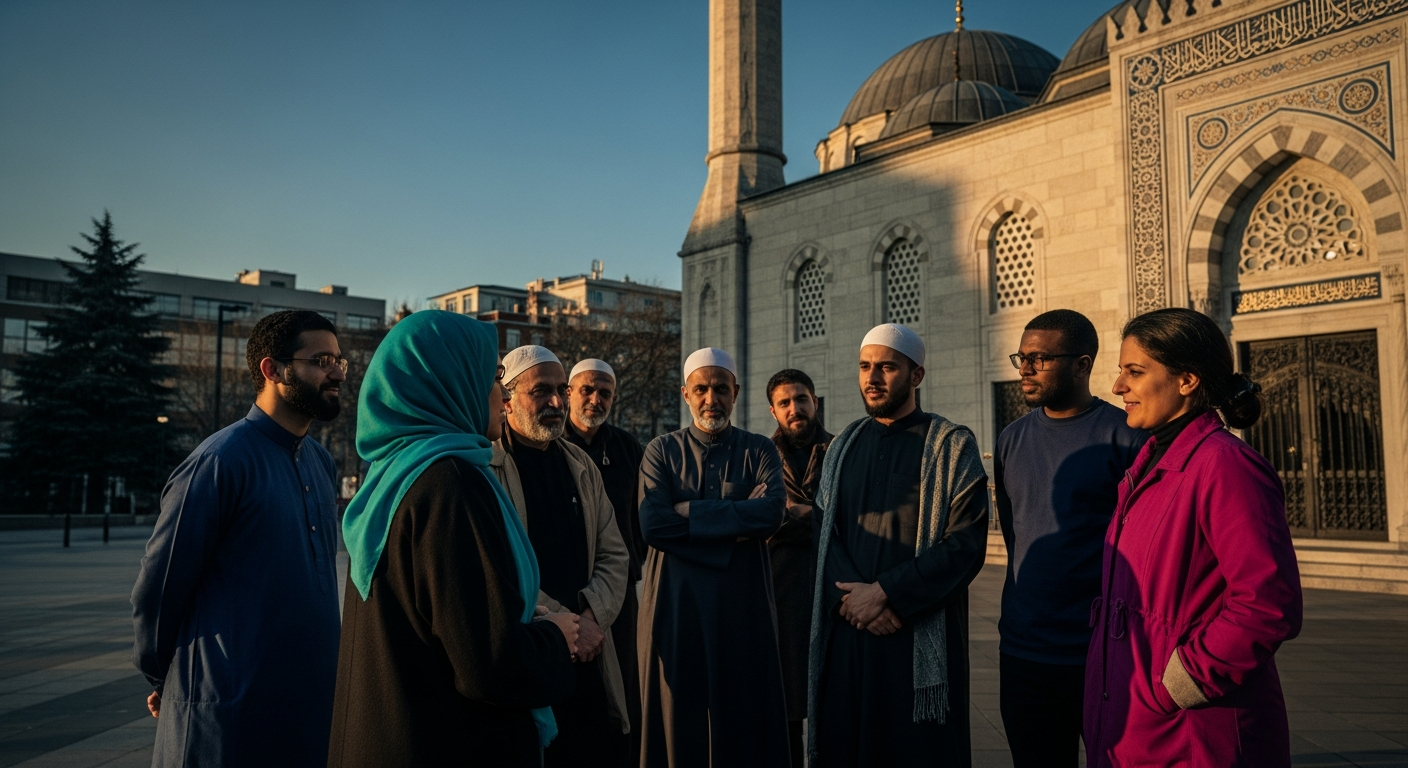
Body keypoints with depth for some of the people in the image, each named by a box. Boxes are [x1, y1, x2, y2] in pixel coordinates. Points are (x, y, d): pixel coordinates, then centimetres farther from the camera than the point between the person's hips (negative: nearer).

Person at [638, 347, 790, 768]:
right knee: (677, 718, 8)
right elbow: (652, 523, -11)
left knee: (743, 715, 7)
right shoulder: (662, 451, 4)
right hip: (674, 603, 0)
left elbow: (772, 512, -14)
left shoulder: (759, 450, 5)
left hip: (742, 604, 0)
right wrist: (736, 524, -13)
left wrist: (690, 510, -13)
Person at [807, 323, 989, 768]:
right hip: (846, 631, 4)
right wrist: (852, 596, -11)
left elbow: (967, 542, -11)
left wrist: (884, 592, -15)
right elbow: (824, 530, 6)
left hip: (921, 637, -3)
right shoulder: (844, 445, 11)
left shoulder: (952, 446, -2)